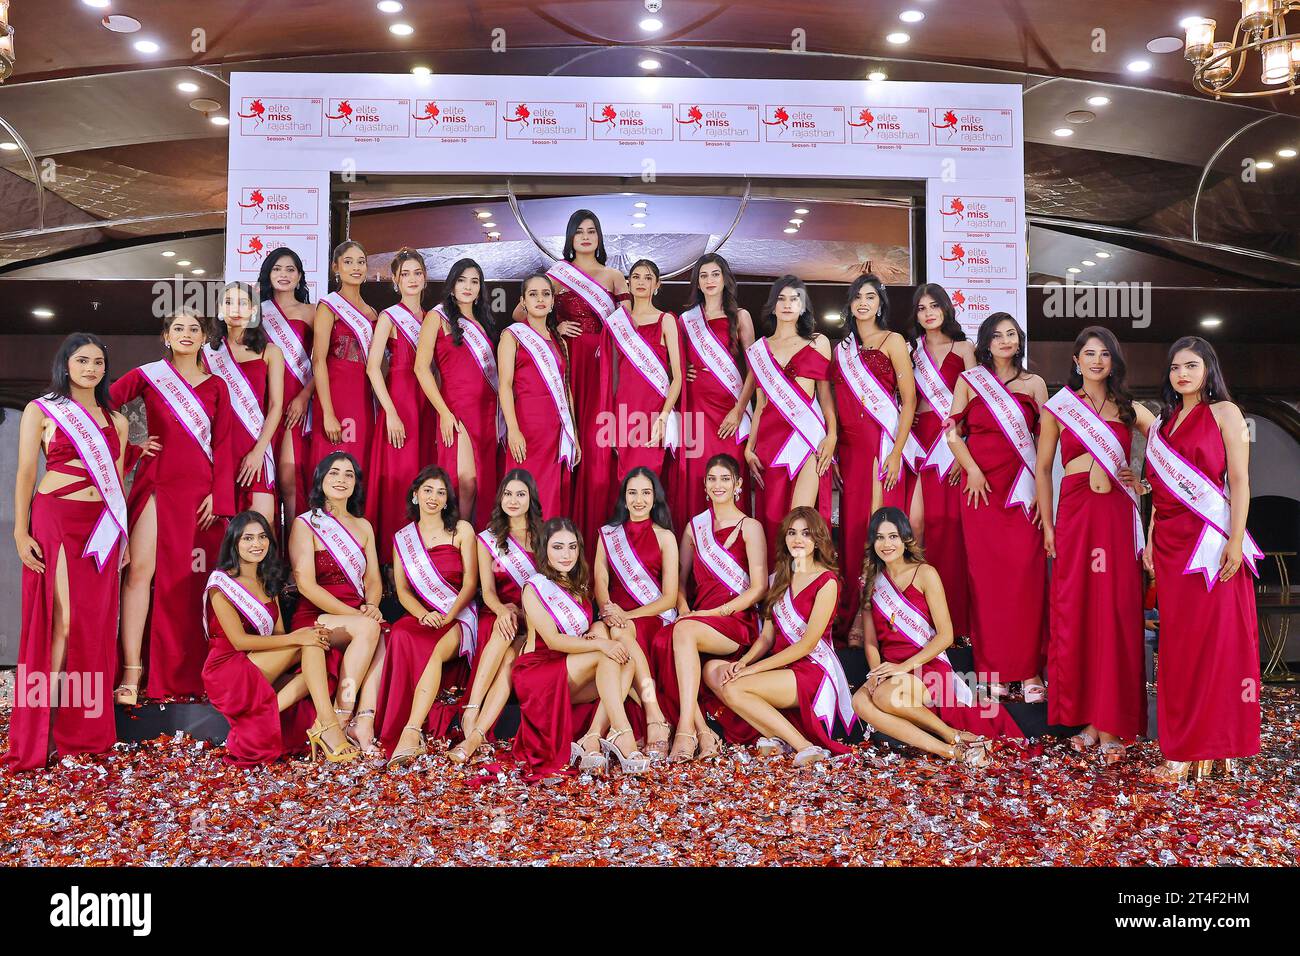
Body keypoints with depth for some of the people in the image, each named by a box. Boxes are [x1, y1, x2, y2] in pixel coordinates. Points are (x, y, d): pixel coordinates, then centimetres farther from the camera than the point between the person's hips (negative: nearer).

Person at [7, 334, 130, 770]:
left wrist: (125, 535, 14)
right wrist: (21, 532, -8)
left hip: (102, 527, 4)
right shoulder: (41, 410, 3)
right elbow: (25, 473, -1)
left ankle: (87, 729, 14)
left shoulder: (116, 420, 14)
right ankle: (39, 735, 1)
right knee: (62, 622, -8)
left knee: (96, 624, 5)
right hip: (56, 519, -4)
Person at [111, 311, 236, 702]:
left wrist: (218, 495, -2)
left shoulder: (216, 386, 12)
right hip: (156, 484, -1)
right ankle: (132, 674, -11)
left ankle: (188, 675, 6)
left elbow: (223, 445, 7)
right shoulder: (147, 375, 9)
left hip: (199, 490, 1)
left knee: (192, 580, -1)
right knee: (140, 570, -12)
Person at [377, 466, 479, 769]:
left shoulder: (461, 530, 7)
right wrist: (424, 614, -14)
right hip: (421, 616, 3)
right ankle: (415, 733, -32)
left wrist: (447, 616, -15)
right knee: (400, 635, -33)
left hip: (458, 616, -3)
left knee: (437, 651, -36)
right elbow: (402, 590, 7)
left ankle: (410, 732, -45)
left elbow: (470, 582, 1)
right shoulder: (402, 538, 15)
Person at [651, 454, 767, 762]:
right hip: (698, 618, 4)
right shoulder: (695, 527, 18)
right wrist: (684, 610, -4)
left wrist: (714, 612, -12)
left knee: (683, 631, -36)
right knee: (663, 641, -31)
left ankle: (686, 730, -39)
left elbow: (759, 588, -4)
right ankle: (704, 733, -29)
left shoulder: (750, 527, 3)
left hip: (737, 622, -4)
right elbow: (680, 580, 17)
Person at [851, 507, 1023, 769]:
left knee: (885, 696, -36)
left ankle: (953, 735, -11)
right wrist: (876, 672, -10)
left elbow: (946, 636, -6)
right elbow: (870, 640, 10)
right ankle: (949, 750, -27)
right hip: (889, 669, 4)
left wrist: (906, 665, -16)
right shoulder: (871, 581, 12)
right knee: (860, 701, -30)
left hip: (927, 666, -4)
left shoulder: (925, 574, -1)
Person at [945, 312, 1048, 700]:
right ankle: (992, 668, 8)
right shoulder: (969, 381, 10)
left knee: (1027, 574, -8)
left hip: (1023, 490, 0)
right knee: (986, 574, -1)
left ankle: (1029, 670, -1)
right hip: (981, 486, 0)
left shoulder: (1034, 384, 12)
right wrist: (971, 470, -8)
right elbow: (953, 432, 6)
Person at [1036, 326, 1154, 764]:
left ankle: (1111, 724, 5)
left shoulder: (1129, 410, 11)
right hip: (1075, 514, 0)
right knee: (1074, 613, 0)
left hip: (1118, 516, 1)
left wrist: (1145, 481, 3)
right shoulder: (1058, 408, 8)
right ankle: (1085, 718, 10)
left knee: (1117, 615, -2)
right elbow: (1043, 468, 8)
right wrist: (1048, 524, 3)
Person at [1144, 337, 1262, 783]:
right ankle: (1184, 744, 12)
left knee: (1214, 637, -4)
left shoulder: (1224, 412, 1)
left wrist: (1235, 540, -15)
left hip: (1211, 541, -5)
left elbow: (1239, 480, -7)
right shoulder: (1164, 421, 17)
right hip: (1170, 542, 6)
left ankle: (1214, 741, 5)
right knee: (1177, 641, 5)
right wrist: (1150, 540, 11)